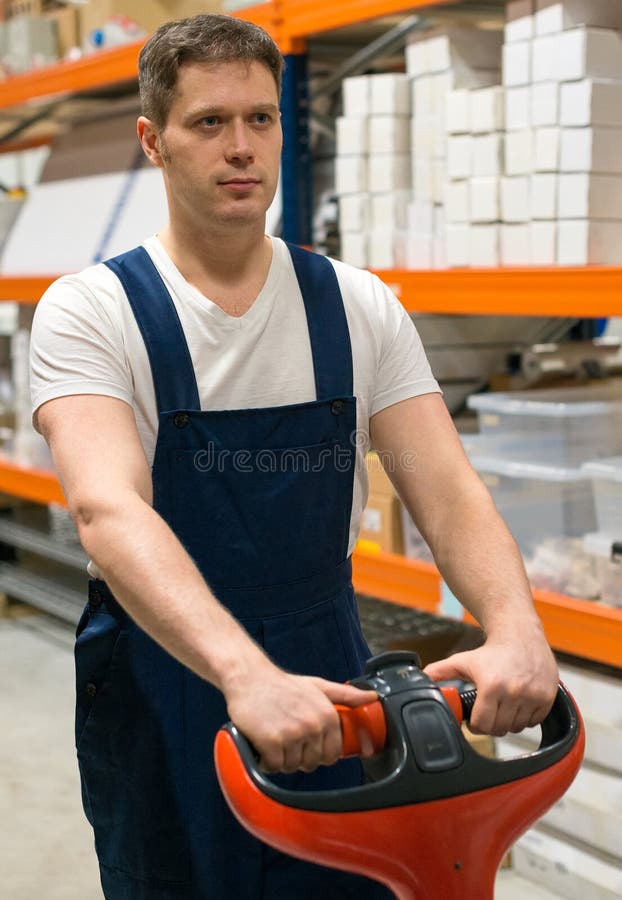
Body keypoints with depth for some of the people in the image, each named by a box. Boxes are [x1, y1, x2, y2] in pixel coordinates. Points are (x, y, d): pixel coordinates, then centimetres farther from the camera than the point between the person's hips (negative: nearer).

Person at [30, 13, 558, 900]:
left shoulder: (358, 307, 0)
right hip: (162, 681, -2)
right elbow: (108, 510, -27)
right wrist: (247, 674, -43)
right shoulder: (90, 311, -11)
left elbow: (449, 494, -8)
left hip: (327, 687, 3)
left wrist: (515, 627, -29)